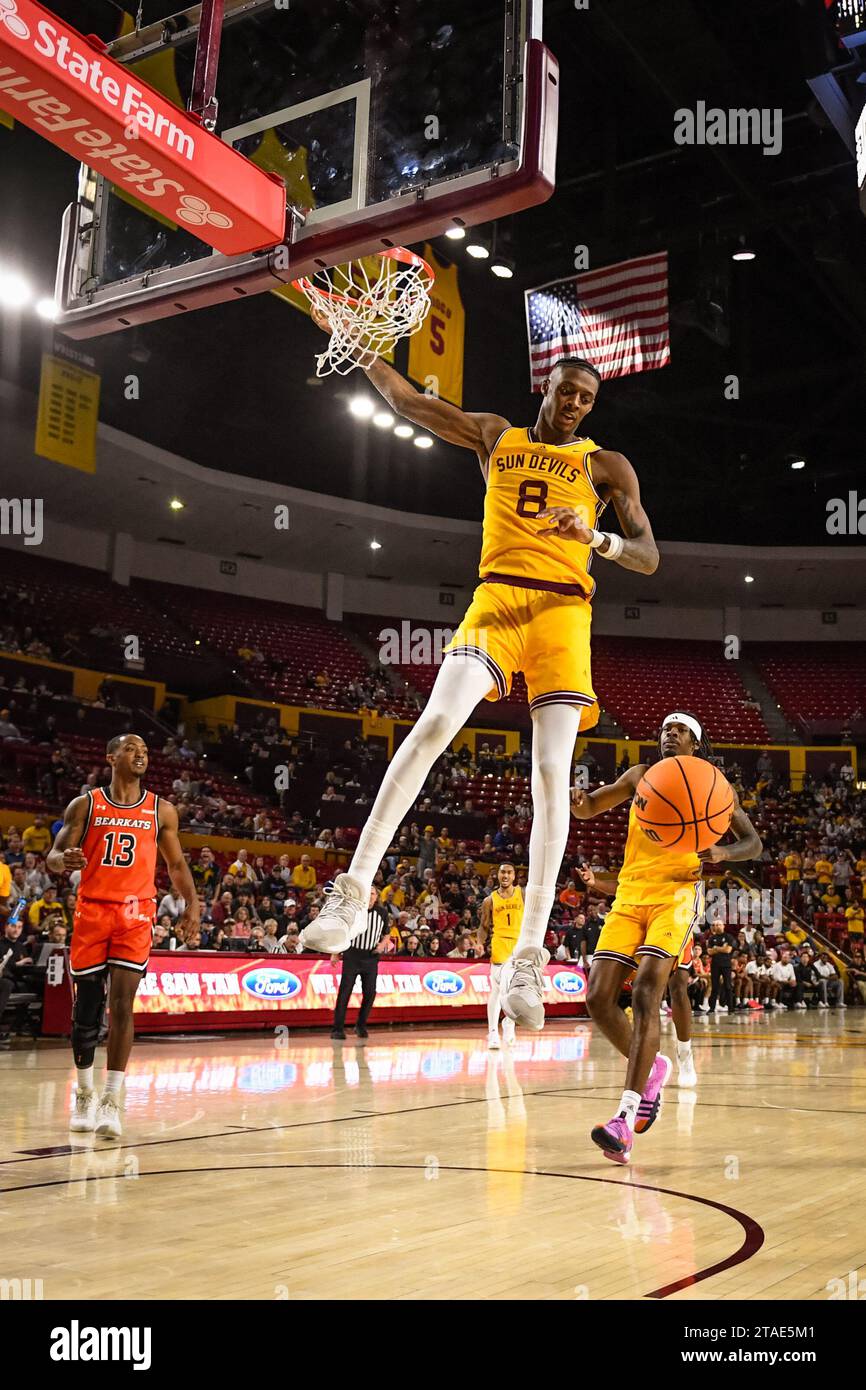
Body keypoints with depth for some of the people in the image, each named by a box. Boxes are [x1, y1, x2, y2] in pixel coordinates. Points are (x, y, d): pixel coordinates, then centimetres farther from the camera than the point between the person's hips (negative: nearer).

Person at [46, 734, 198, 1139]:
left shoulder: (162, 810, 7)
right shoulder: (84, 805, 3)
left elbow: (176, 864, 15)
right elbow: (53, 857, 1)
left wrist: (192, 901, 0)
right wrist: (64, 860, -23)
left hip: (135, 912, 0)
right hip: (92, 909, 0)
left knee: (122, 1004, -11)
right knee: (87, 1007, 6)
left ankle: (111, 1101, -7)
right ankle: (85, 1094, 26)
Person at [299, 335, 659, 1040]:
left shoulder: (606, 466, 12)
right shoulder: (496, 437, 18)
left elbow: (648, 558, 4)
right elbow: (410, 402, 19)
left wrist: (597, 537, -16)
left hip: (562, 612, 0)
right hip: (496, 601, 1)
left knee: (552, 776, -11)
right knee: (433, 726, -24)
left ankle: (529, 956, -11)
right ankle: (352, 893, -22)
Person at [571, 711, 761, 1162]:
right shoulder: (641, 776, 18)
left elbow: (753, 842, 11)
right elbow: (589, 808, 16)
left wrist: (722, 852, -13)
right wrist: (578, 799, -10)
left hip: (676, 894, -4)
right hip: (629, 894, 4)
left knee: (645, 993, -22)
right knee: (598, 997, -7)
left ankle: (626, 1118, -25)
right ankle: (652, 1068, 19)